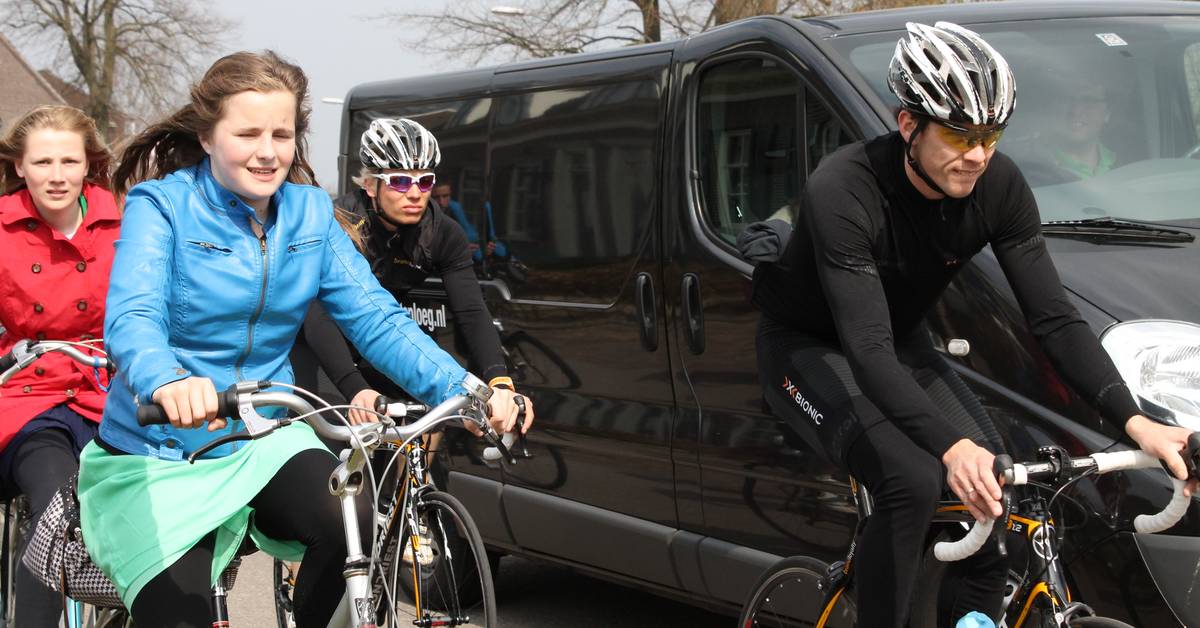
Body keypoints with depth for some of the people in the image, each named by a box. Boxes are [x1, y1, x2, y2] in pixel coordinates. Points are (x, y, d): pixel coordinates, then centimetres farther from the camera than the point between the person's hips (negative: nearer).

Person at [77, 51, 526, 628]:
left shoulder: (309, 213, 1)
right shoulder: (162, 205, -12)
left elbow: (375, 319, -5)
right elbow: (131, 319, -27)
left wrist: (464, 390, -22)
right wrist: (169, 381, -51)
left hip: (266, 440, 3)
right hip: (159, 455, -3)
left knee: (350, 523, -27)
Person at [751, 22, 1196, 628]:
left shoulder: (999, 186, -17)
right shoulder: (842, 189, -34)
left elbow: (1054, 315, -17)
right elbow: (867, 349, -40)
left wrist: (1134, 420, -31)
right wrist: (952, 446, -54)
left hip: (902, 342, 6)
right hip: (807, 348, -6)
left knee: (999, 490, -16)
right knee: (912, 483, -29)